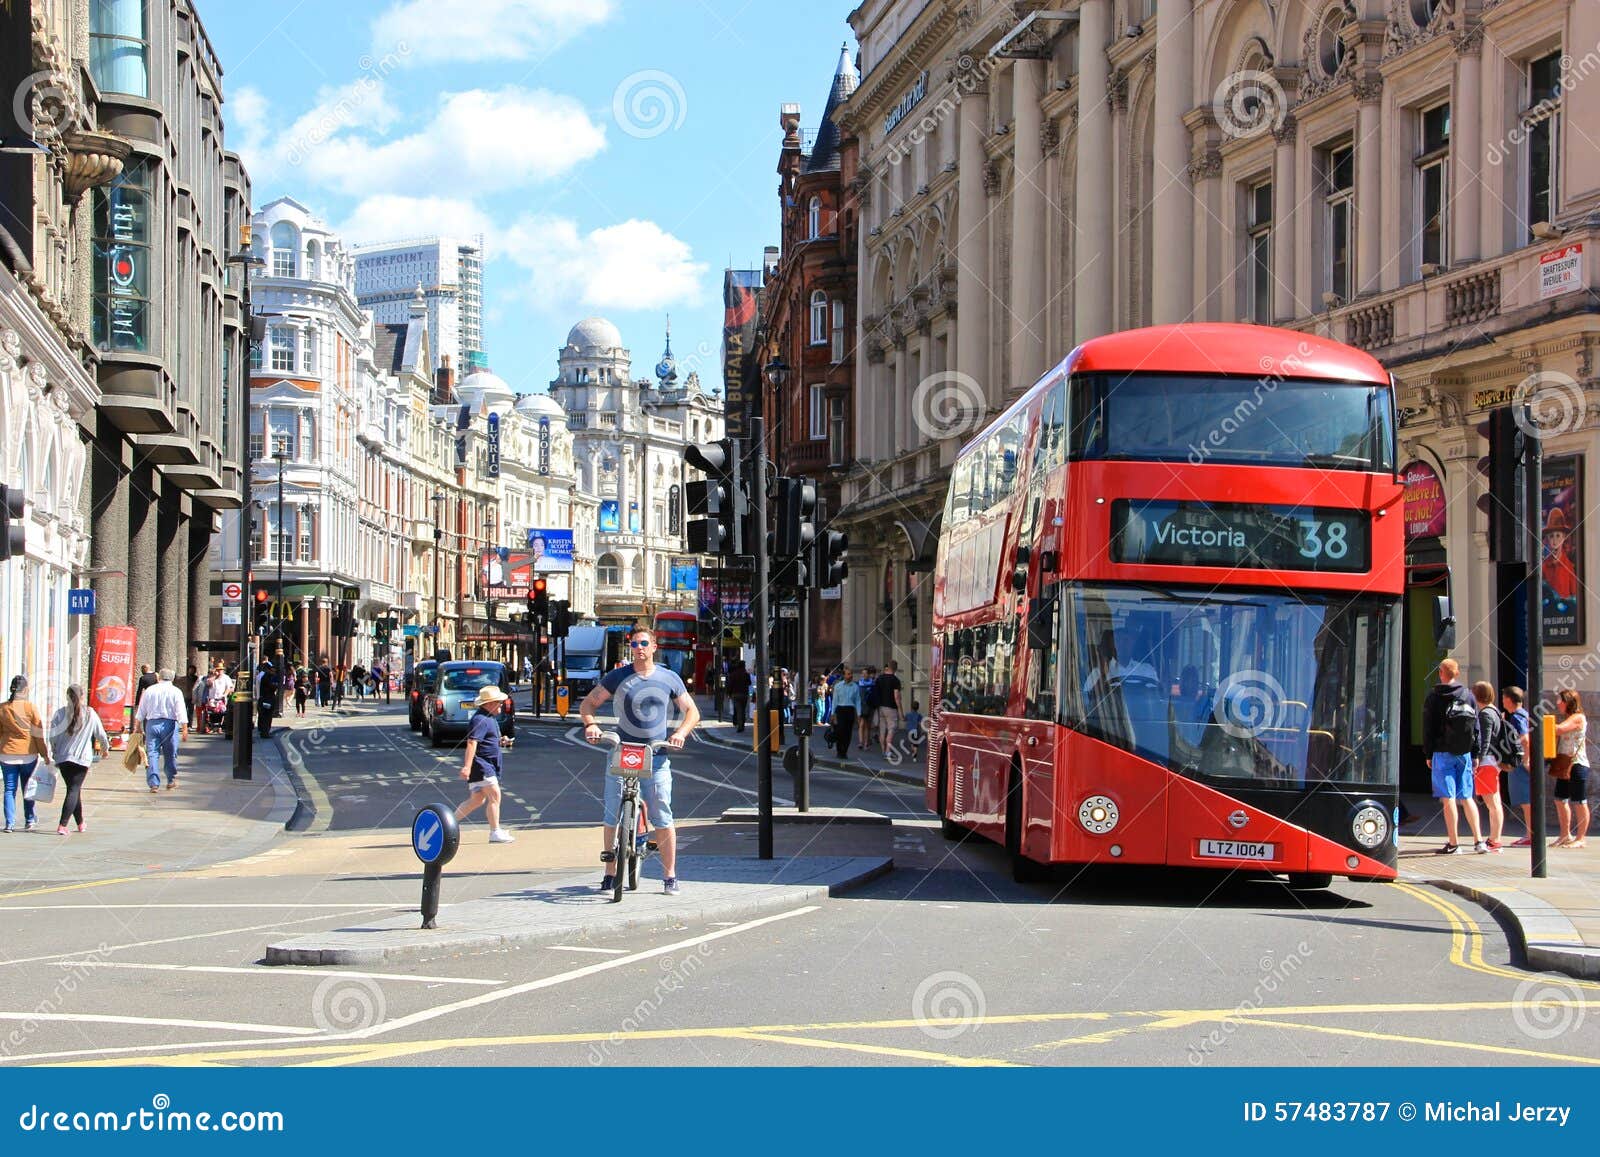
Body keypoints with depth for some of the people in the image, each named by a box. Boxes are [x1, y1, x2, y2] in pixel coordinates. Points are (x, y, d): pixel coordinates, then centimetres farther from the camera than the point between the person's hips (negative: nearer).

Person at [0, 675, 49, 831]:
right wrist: (45, 754, 5)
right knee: (28, 789, 11)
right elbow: (39, 733, -4)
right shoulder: (31, 708, -8)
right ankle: (29, 822, 15)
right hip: (28, 754, -1)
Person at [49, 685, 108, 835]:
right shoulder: (90, 714, 0)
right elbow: (101, 734, 7)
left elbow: (53, 735, -3)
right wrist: (105, 749, 25)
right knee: (74, 790, -3)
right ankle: (62, 825, -17)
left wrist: (54, 750, 14)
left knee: (74, 790, 15)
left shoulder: (60, 713, 1)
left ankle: (80, 823, 24)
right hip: (82, 758, -2)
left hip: (63, 757, 2)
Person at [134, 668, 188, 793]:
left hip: (152, 723, 1)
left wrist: (137, 727, 21)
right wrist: (184, 729, -7)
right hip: (169, 724, -1)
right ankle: (171, 780, 24)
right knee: (170, 754, 13)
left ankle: (154, 783, -9)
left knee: (152, 754, 0)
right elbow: (181, 713, -8)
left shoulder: (149, 691, 7)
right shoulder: (175, 692, -1)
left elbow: (141, 712, 12)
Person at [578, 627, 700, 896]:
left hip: (656, 756, 0)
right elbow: (588, 703, 8)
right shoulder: (618, 676, 5)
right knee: (612, 816, -1)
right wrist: (590, 724, -12)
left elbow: (692, 712, 12)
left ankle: (669, 876, 5)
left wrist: (680, 732, -7)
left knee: (663, 818, -4)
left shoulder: (669, 679, 7)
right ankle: (609, 874, 9)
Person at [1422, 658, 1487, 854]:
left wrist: (1428, 754, 4)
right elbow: (1476, 726, 8)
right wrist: (1475, 754, 13)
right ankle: (1478, 840, 7)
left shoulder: (1434, 697, -4)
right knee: (1466, 797, 10)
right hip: (1464, 753, 4)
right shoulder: (1468, 695, 6)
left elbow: (1428, 728, -3)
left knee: (1448, 797, -3)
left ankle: (1453, 843, -4)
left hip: (1443, 753, -4)